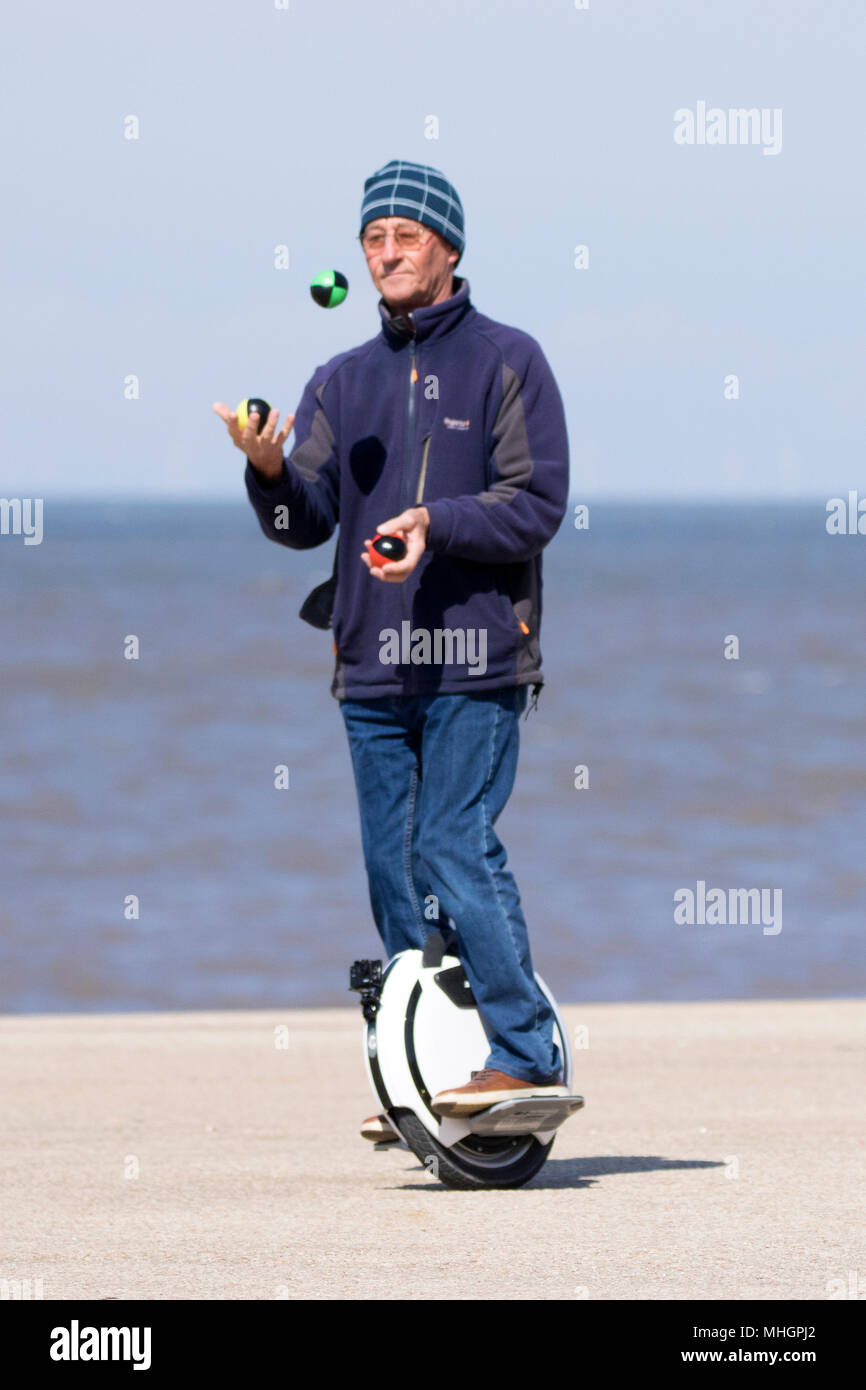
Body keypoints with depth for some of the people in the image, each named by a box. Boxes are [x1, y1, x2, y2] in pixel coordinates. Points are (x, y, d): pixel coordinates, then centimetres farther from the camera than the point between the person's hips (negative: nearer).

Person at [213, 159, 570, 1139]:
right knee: (393, 871, 6)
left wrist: (436, 522, -20)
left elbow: (536, 506, -6)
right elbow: (306, 522, 7)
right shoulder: (343, 382, 16)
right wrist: (270, 471, -14)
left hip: (475, 655, -6)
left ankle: (525, 1053, -13)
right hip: (373, 660, 6)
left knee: (458, 852, -16)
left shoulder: (506, 362, 2)